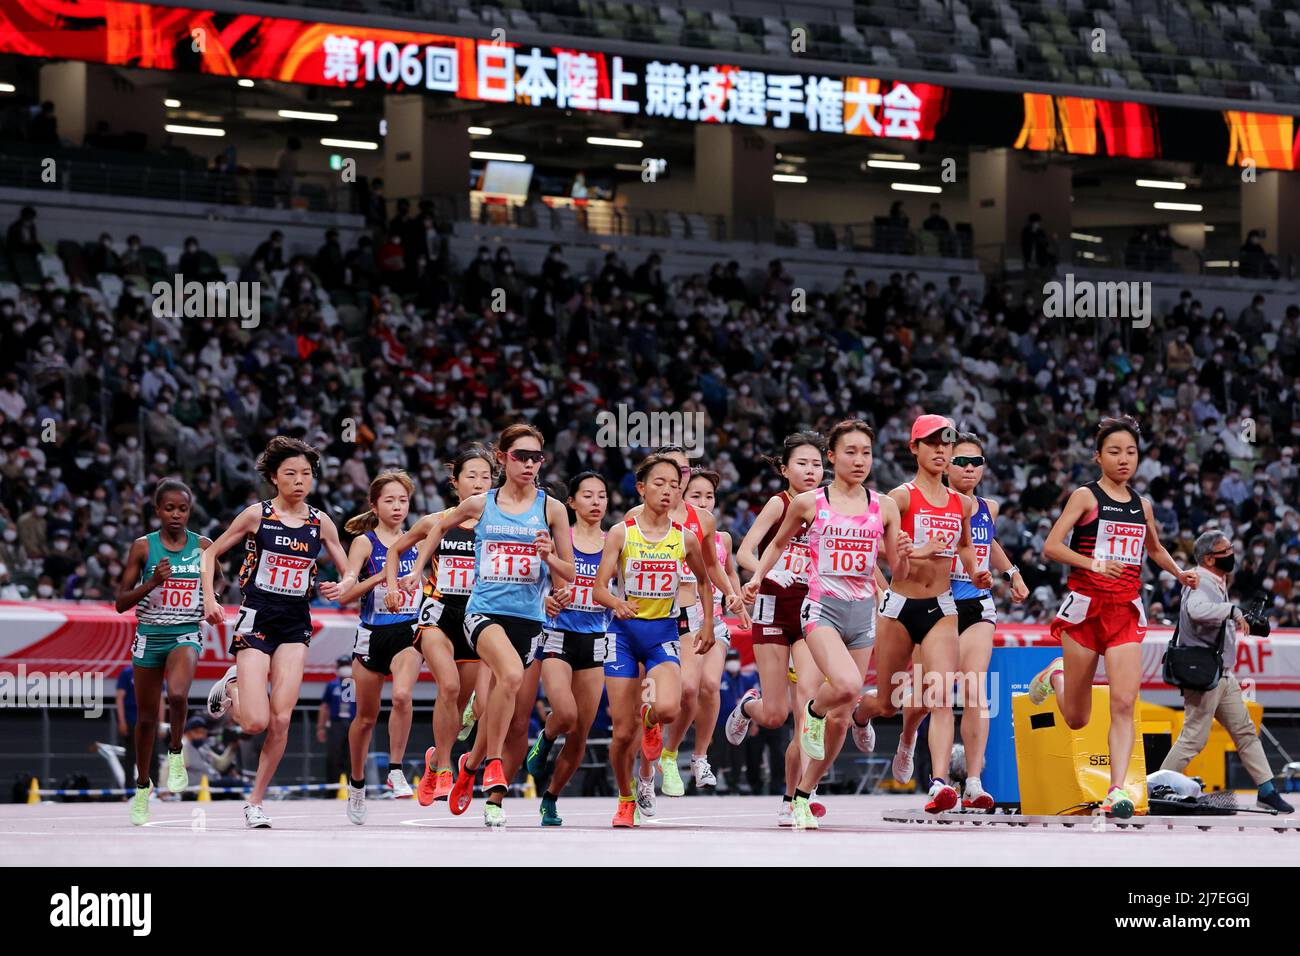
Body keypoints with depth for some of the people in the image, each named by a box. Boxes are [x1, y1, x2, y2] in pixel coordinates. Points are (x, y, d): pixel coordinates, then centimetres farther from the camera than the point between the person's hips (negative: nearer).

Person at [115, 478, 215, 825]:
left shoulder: (202, 546, 1)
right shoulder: (143, 547, -3)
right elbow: (121, 602, -4)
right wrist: (152, 582, -18)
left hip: (186, 635, -1)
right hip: (149, 636, 1)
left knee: (177, 695, -31)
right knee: (146, 715, 9)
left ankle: (176, 754, -5)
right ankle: (143, 786, 28)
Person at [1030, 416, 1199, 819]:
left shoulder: (1142, 505, 13)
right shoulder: (1086, 496, -3)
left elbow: (1154, 548, 31)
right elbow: (1051, 546, -13)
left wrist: (1179, 572, 12)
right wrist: (1092, 563, -28)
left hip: (1126, 612, 3)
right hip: (1085, 607, -3)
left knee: (1124, 704, -15)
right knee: (1077, 719, 7)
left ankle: (1117, 792, -17)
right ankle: (1055, 676, 41)